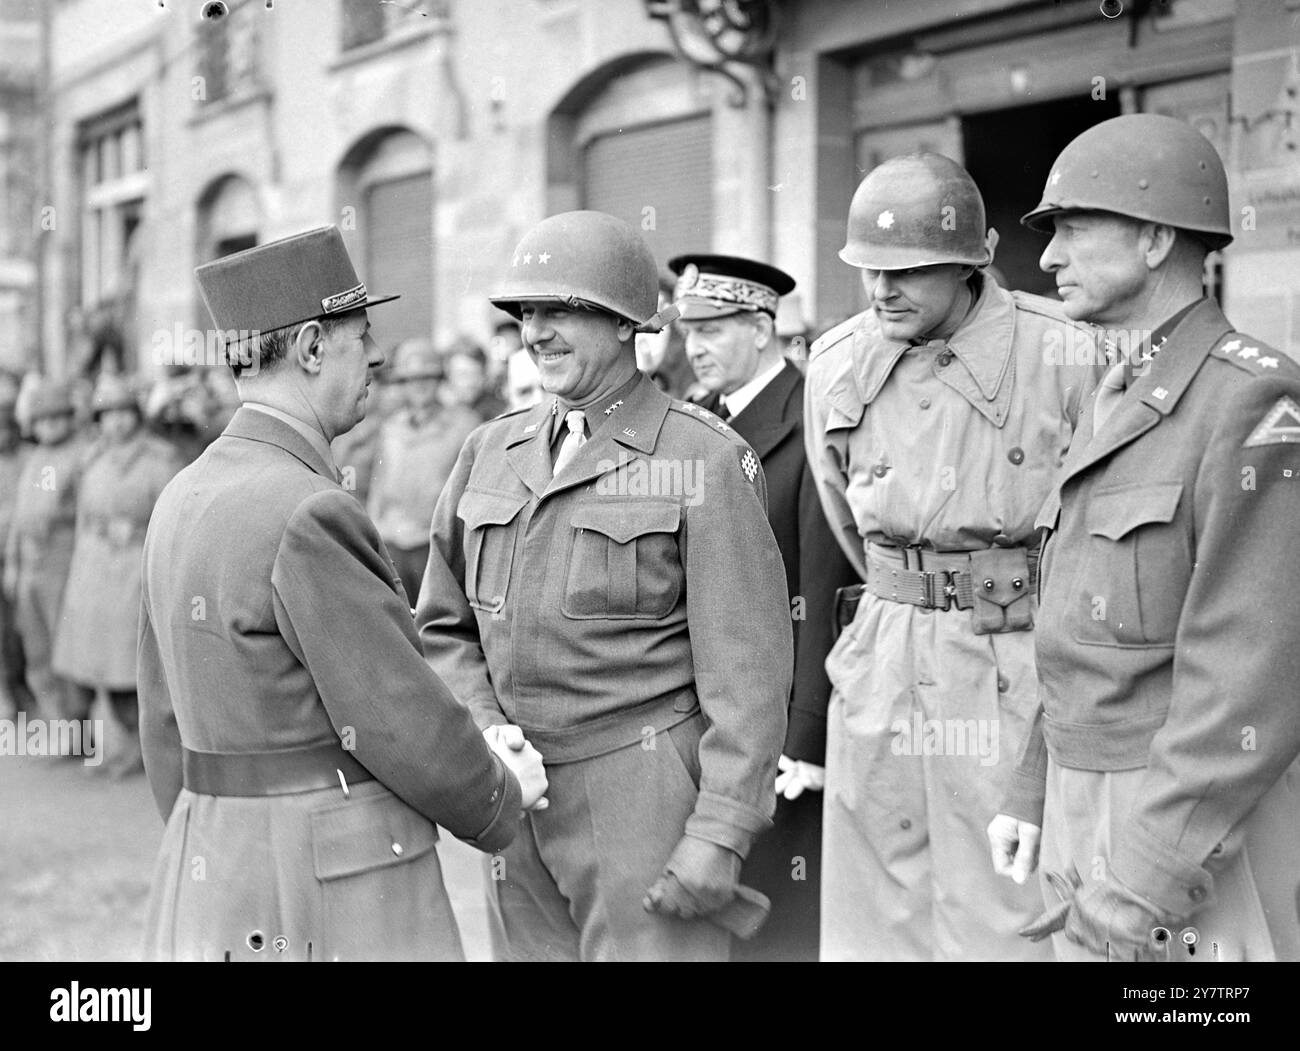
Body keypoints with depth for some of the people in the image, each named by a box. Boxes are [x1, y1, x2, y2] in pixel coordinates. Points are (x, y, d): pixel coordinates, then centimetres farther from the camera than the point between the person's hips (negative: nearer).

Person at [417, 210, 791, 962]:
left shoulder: (705, 460, -7)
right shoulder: (491, 453, 10)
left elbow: (747, 667, -11)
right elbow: (444, 625, 16)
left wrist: (722, 834, -15)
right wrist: (485, 730, -1)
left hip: (645, 797, -5)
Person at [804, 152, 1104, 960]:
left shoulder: (1067, 354, -12)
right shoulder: (836, 362, 2)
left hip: (1020, 671, -4)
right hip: (883, 659, 5)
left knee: (1003, 921, -1)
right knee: (872, 919, 10)